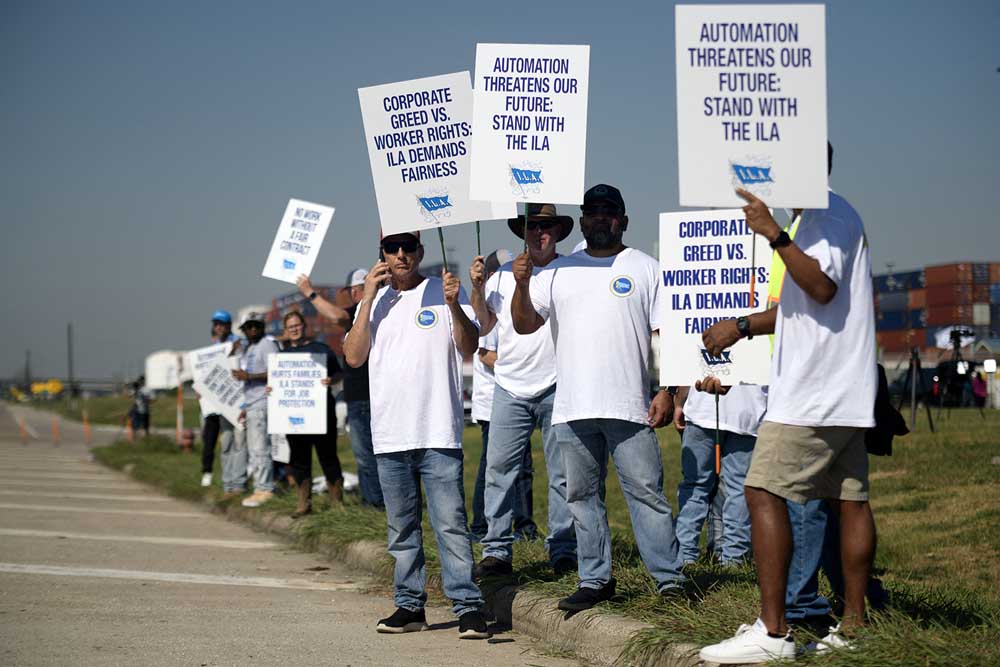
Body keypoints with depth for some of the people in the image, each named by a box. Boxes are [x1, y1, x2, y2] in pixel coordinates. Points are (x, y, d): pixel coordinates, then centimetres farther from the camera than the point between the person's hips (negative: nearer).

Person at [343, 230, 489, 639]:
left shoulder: (444, 291, 3)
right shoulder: (374, 301, 14)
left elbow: (469, 347, -6)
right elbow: (353, 357, 2)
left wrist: (454, 306, -23)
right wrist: (369, 299, -3)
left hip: (438, 432, -4)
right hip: (389, 434, 4)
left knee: (450, 522, -10)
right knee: (402, 527, 11)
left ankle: (468, 607, -10)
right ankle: (410, 605, 18)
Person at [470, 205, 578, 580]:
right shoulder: (503, 275, 12)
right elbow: (486, 325, 13)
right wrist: (478, 287, 0)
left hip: (556, 386, -3)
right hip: (510, 388, 3)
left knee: (562, 473, 1)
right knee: (499, 468, -2)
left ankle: (563, 550, 8)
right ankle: (497, 550, 2)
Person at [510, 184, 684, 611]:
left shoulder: (646, 269, 5)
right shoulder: (557, 272, 14)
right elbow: (524, 325, 8)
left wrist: (667, 392, -8)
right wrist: (522, 286, -11)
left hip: (629, 407, -4)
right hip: (571, 409, 4)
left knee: (646, 492, -5)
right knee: (582, 496, 8)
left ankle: (670, 579, -2)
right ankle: (594, 580, 16)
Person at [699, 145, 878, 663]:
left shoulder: (830, 216, -9)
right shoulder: (822, 219, 23)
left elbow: (823, 287, -24)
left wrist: (773, 234, -28)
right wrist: (741, 326, 20)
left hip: (814, 389, -11)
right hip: (842, 394, 11)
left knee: (764, 492, -12)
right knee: (848, 500, 7)